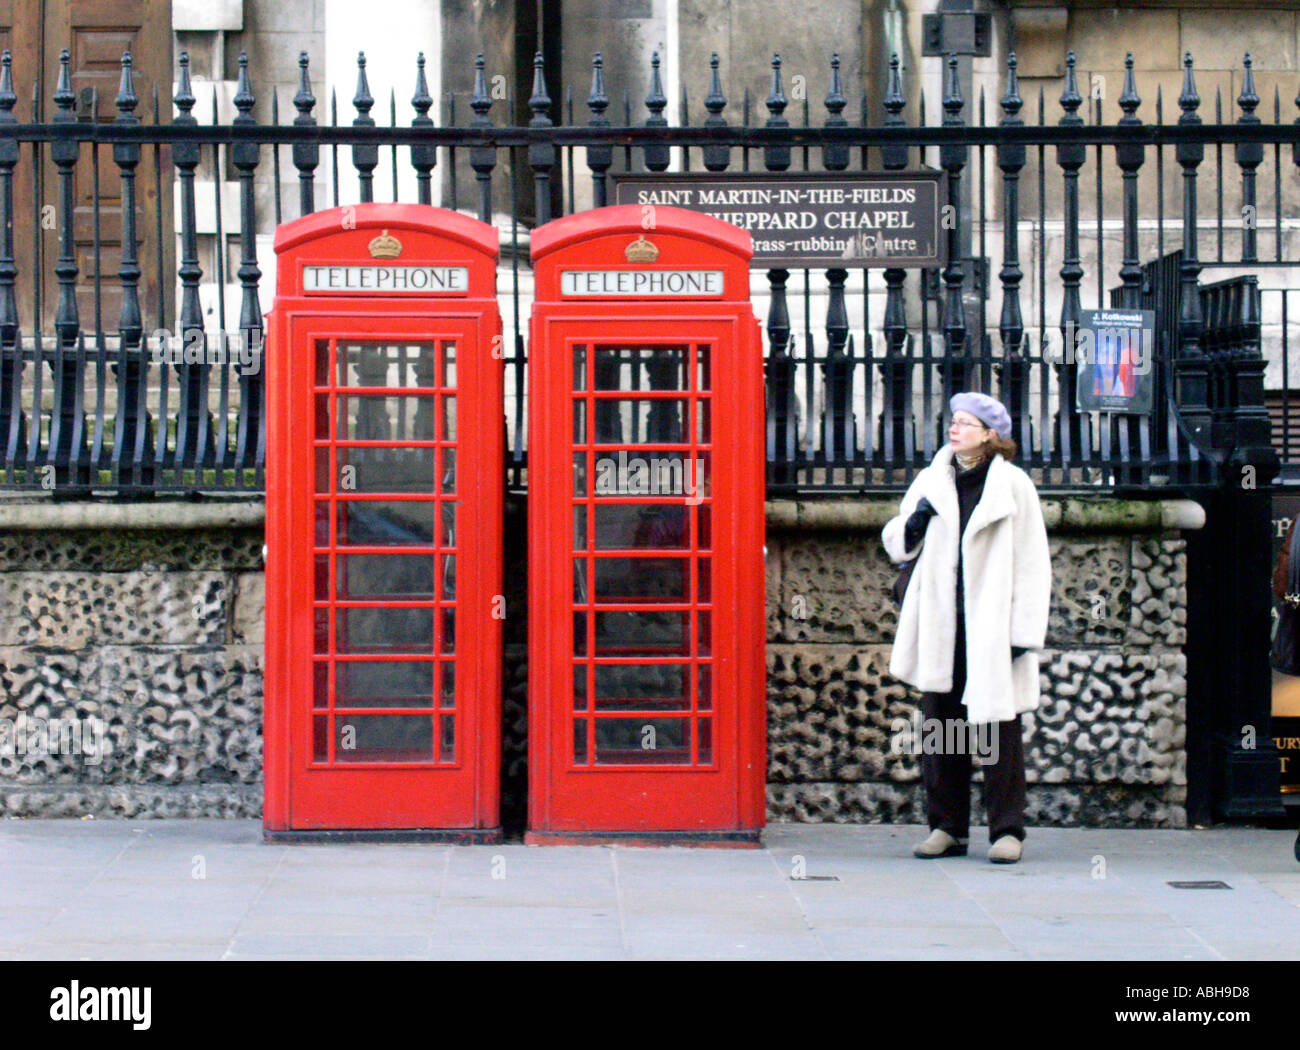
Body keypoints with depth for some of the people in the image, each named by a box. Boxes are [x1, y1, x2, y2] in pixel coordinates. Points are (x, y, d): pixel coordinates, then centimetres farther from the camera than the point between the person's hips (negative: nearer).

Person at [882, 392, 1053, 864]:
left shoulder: (1013, 485, -1)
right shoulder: (931, 481, 12)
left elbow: (1032, 564, -2)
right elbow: (895, 545, 21)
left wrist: (1024, 632, -8)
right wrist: (912, 524, -3)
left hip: (991, 628, -4)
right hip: (940, 627, 4)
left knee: (998, 726, -3)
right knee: (939, 724, 6)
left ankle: (1007, 830, 4)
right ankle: (947, 828, 15)